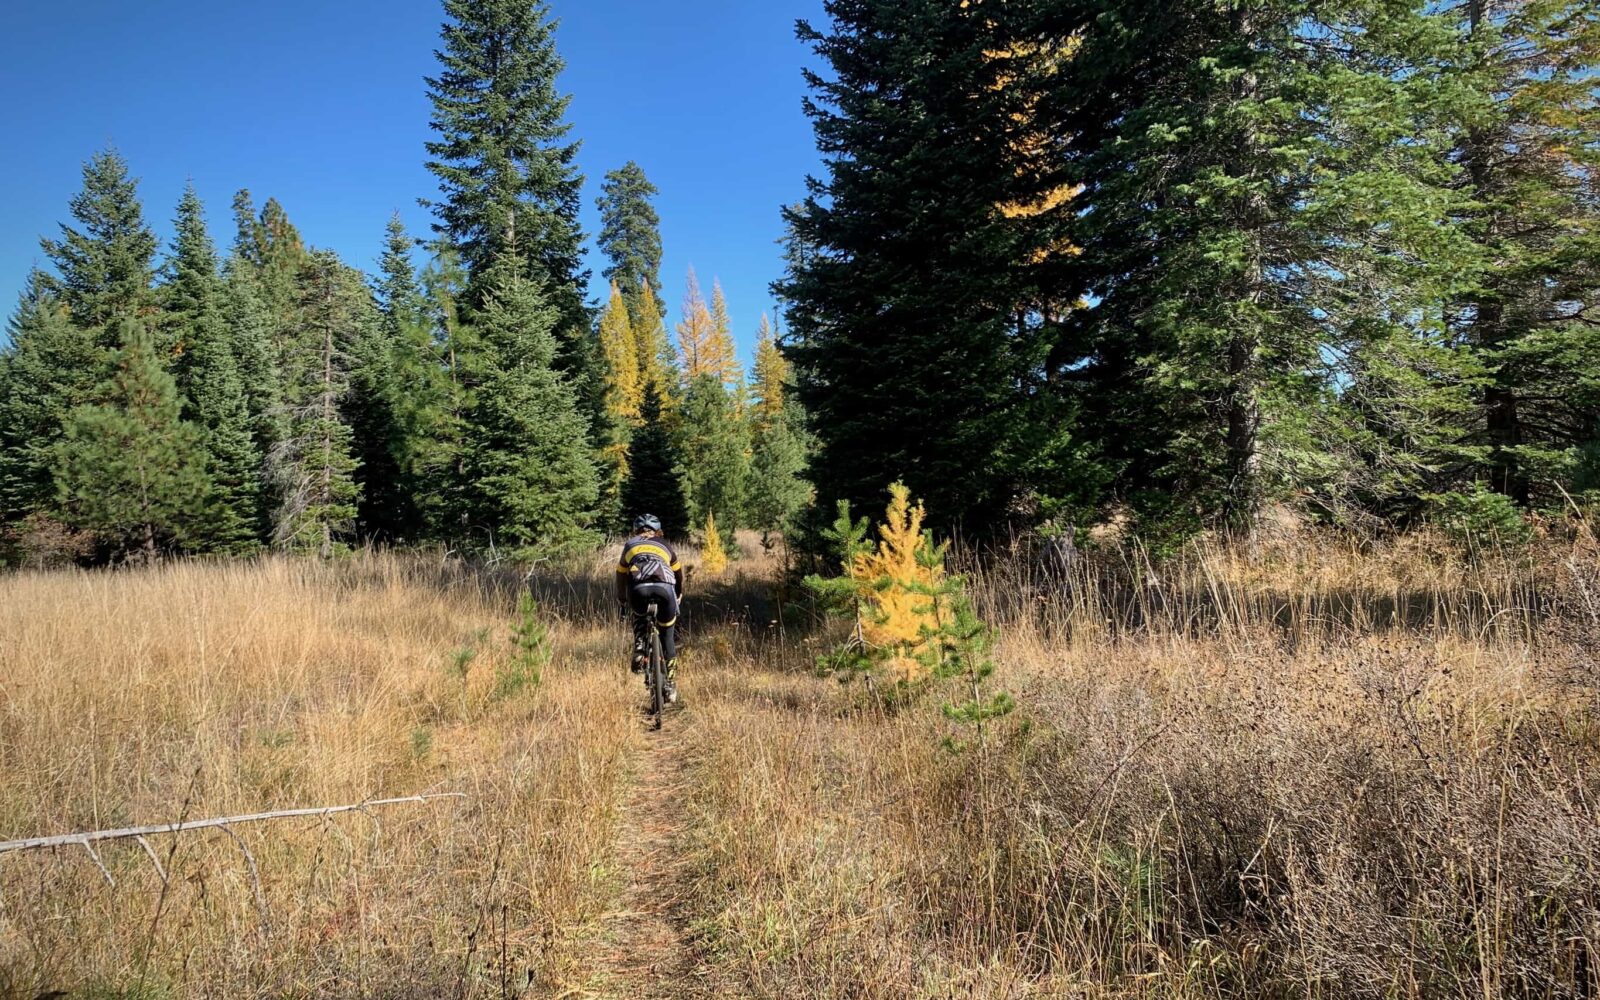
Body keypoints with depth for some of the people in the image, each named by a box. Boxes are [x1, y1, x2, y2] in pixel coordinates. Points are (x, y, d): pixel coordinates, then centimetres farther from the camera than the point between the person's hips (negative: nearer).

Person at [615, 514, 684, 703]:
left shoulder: (630, 545, 33)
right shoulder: (664, 545, 34)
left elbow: (621, 574, 43)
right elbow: (678, 572, 47)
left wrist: (622, 599, 59)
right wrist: (679, 594, 64)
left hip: (638, 587, 0)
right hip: (664, 586, 0)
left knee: (639, 618, 34)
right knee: (668, 636, 17)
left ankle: (639, 654, 13)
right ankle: (671, 685, 16)